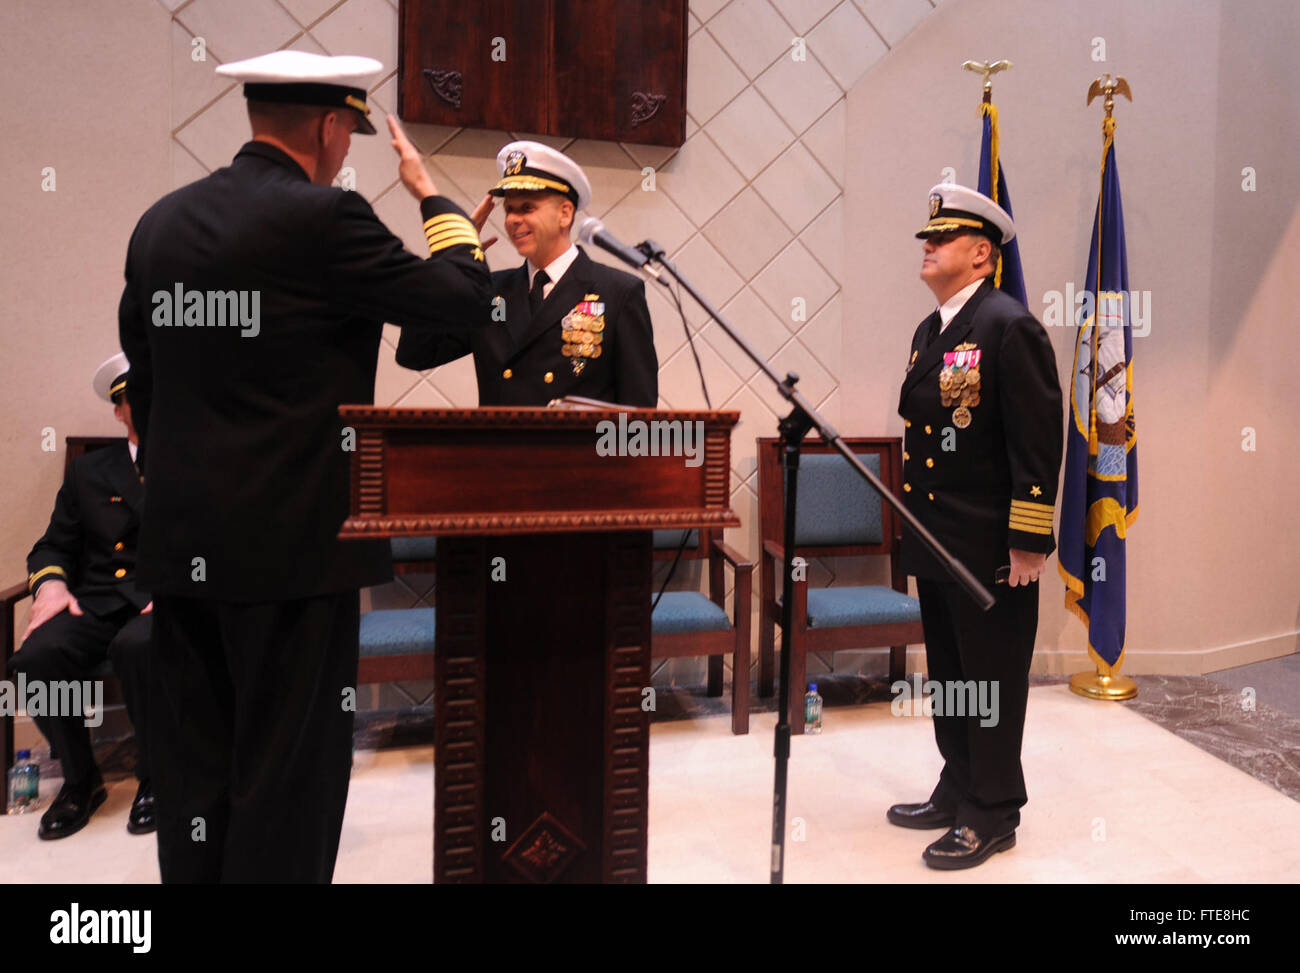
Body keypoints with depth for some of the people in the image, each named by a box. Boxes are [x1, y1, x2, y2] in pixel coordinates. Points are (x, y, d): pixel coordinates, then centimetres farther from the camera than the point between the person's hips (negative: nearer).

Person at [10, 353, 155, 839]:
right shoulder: (87, 471, 20)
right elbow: (54, 547, 19)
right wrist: (51, 583, -4)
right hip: (96, 601, 3)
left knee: (137, 646, -37)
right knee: (37, 656, -28)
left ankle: (154, 778, -12)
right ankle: (80, 780, -3)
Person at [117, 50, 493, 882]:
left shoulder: (161, 222, 10)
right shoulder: (323, 217, -12)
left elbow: (144, 380, 15)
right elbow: (467, 301, -6)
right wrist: (431, 191, 9)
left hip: (183, 544, 7)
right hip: (291, 541, -7)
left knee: (195, 769, 15)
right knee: (289, 769, 4)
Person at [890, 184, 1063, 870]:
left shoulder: (1010, 326, -13)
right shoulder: (930, 330, 14)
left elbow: (1038, 441, -17)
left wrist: (1028, 543, -18)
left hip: (989, 549, -9)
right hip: (935, 543, 9)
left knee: (992, 682, 4)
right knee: (947, 675, 18)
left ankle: (993, 815, 20)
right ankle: (958, 791, 34)